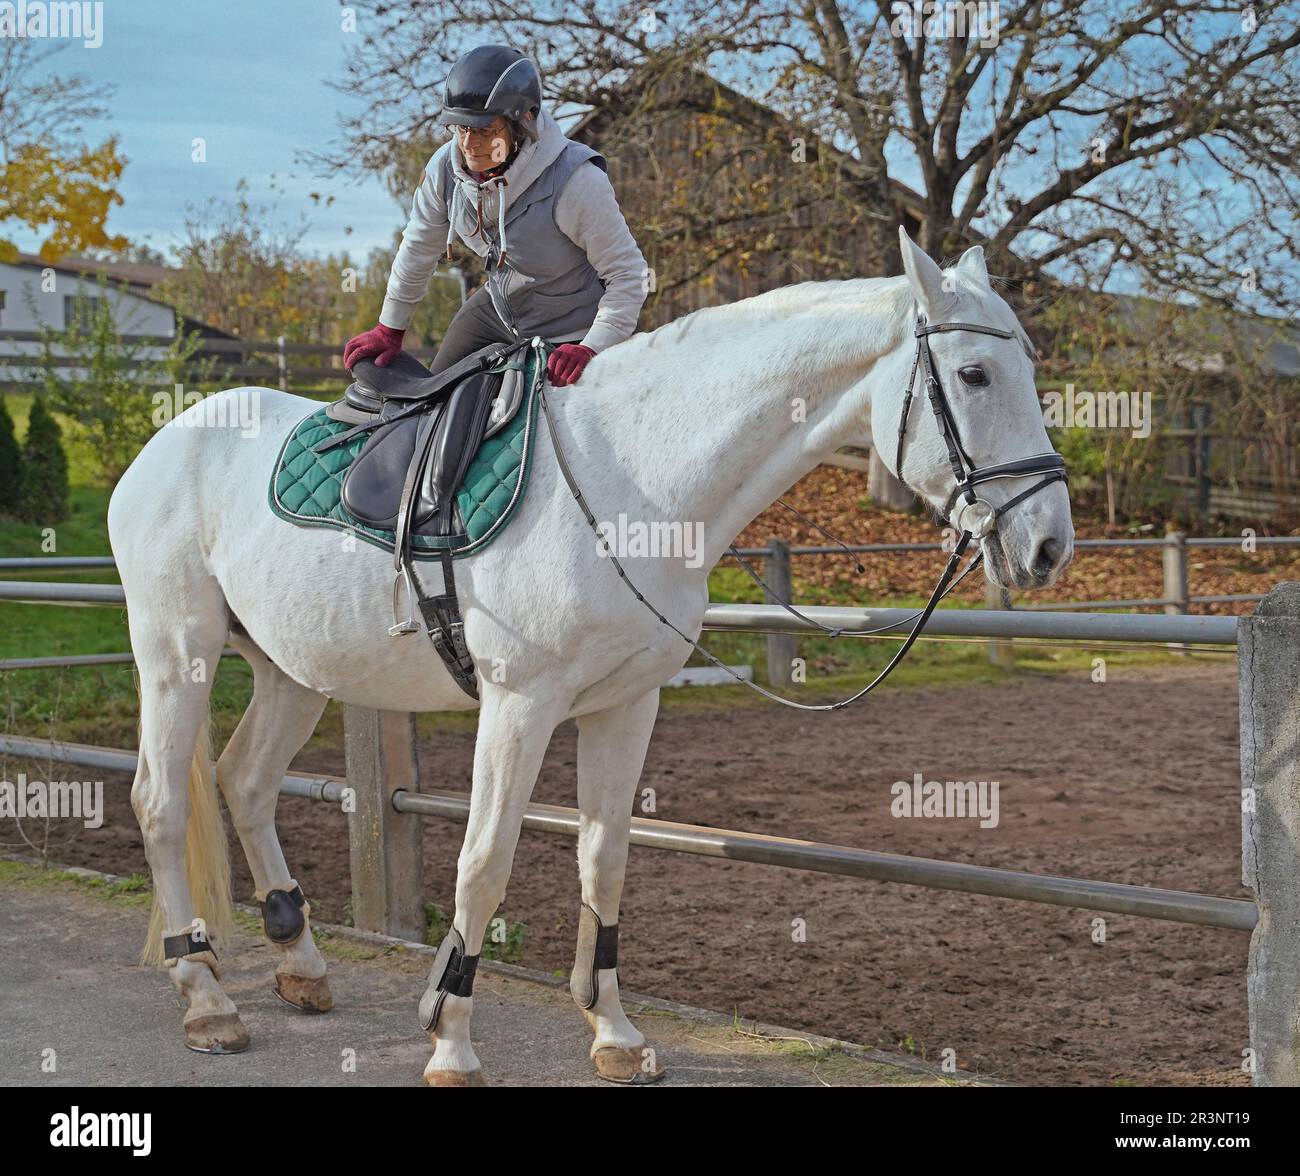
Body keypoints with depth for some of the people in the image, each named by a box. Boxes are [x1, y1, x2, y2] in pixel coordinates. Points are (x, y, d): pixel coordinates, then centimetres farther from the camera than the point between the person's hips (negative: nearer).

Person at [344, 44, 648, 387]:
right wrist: (389, 329, 9)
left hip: (575, 332, -5)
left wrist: (591, 348, -35)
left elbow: (628, 273, -25)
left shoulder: (576, 182, -34)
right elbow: (419, 249, 1)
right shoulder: (446, 167, -18)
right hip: (497, 308, 5)